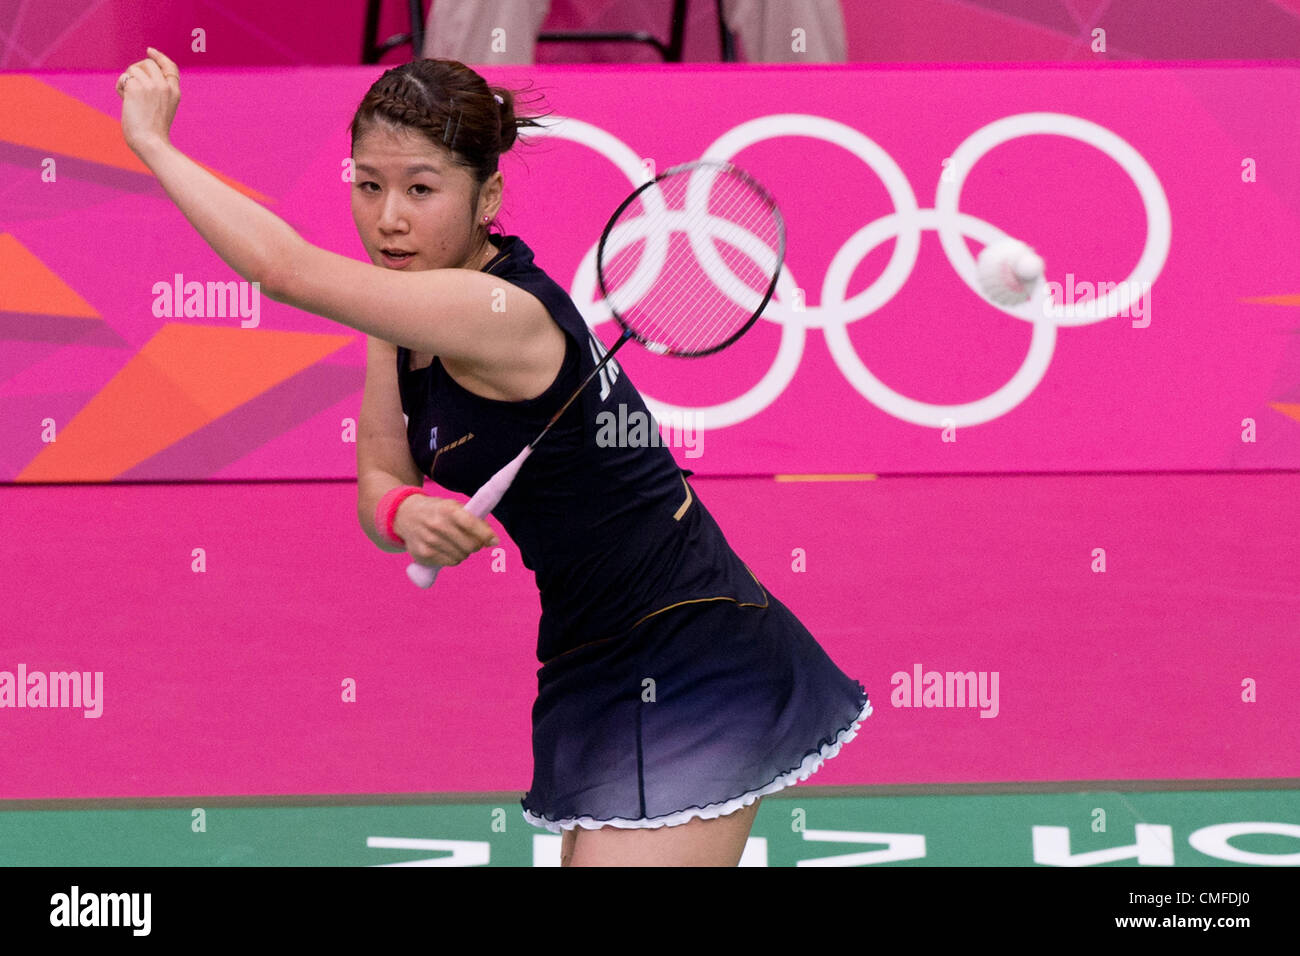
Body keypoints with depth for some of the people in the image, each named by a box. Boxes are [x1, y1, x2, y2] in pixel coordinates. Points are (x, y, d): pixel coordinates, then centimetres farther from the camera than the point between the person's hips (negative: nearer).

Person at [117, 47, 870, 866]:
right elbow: (380, 480, 8)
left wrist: (152, 141, -20)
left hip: (687, 671, -10)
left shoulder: (499, 313, -25)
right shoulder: (407, 316, 4)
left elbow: (285, 269, -31)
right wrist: (407, 515, -18)